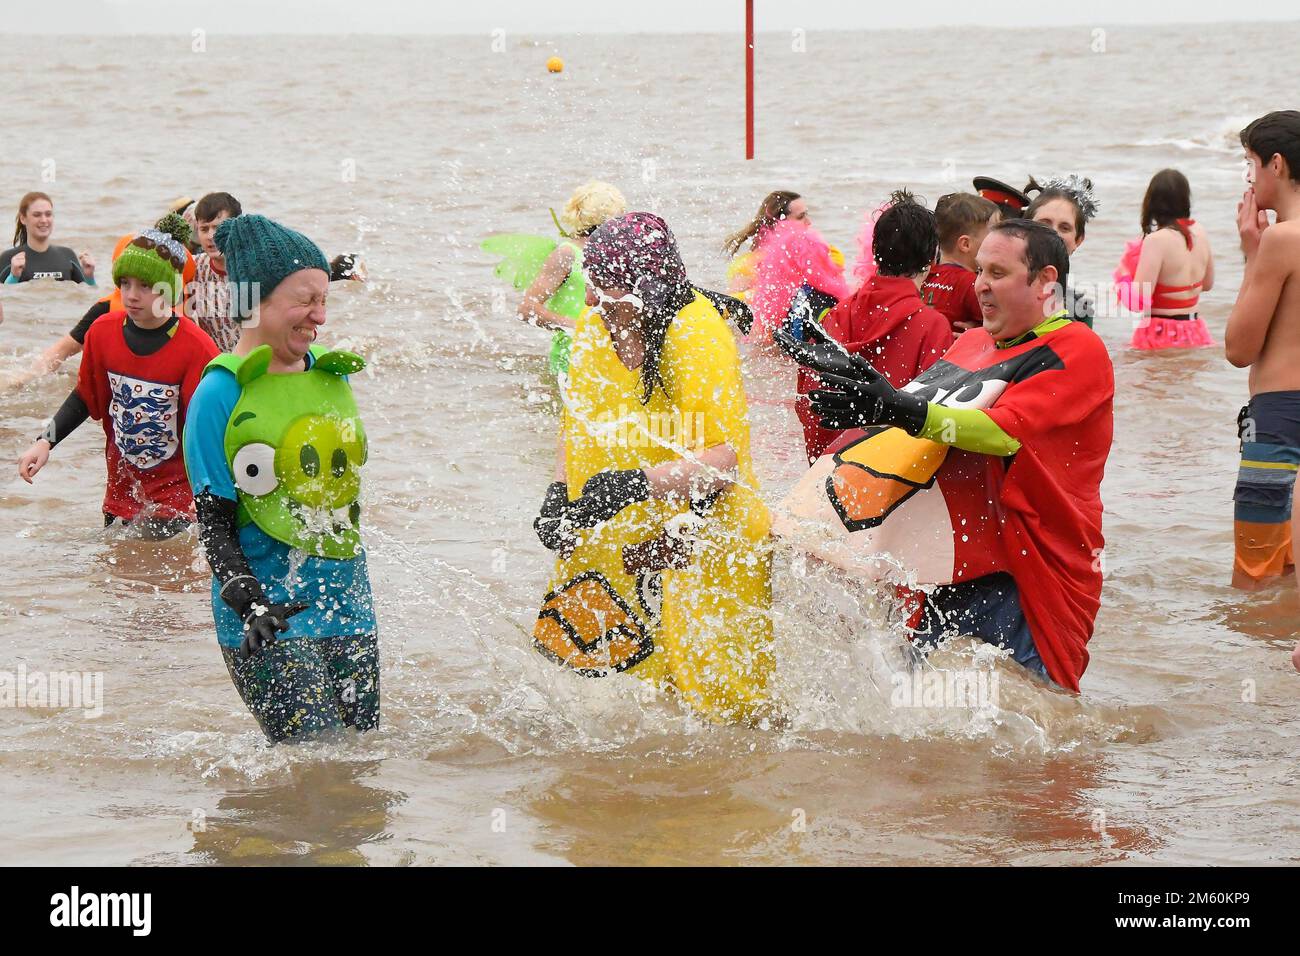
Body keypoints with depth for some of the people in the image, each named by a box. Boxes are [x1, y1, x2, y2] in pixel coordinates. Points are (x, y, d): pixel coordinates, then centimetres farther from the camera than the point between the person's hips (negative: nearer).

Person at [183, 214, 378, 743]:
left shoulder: (332, 374, 9)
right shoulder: (222, 393, -9)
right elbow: (213, 523, -10)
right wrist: (250, 601, -24)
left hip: (347, 602, 6)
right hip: (269, 618, -6)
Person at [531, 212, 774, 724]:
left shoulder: (699, 336, -22)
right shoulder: (592, 328, -1)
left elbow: (724, 459, -28)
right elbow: (575, 424, 14)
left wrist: (637, 483, -39)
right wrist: (559, 496, -2)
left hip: (702, 534, -7)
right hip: (613, 536, 7)